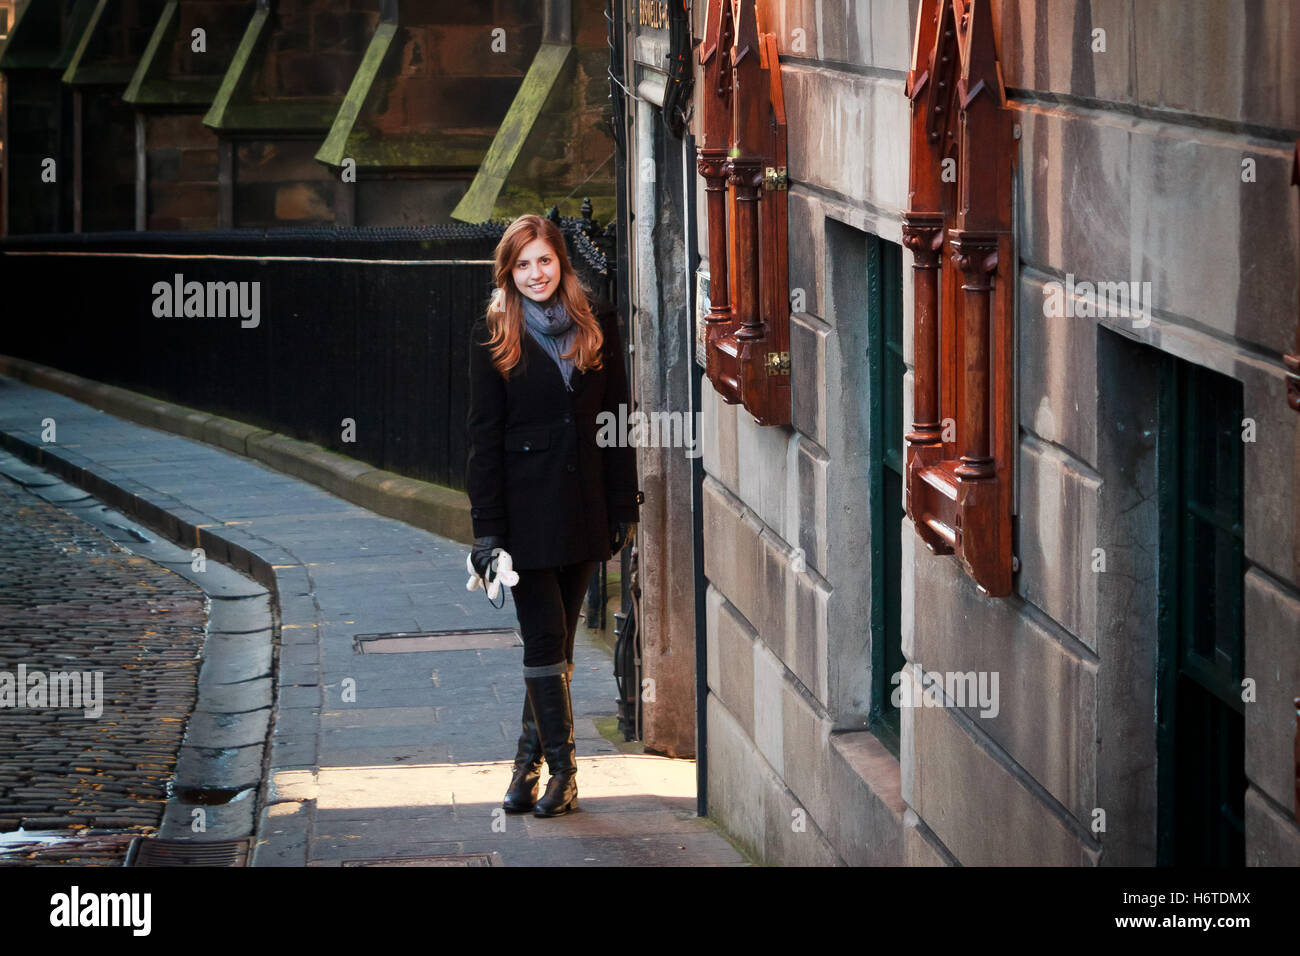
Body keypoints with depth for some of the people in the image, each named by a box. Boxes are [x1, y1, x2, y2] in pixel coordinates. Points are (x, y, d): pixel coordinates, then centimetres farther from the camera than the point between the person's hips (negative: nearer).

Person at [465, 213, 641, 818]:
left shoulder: (597, 324, 5)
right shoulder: (492, 337, -2)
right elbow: (484, 436, -3)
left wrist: (624, 506, 4)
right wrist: (487, 528, -9)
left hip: (584, 506, 3)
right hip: (526, 508, -3)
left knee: (557, 637, 9)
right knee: (545, 637, -6)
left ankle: (531, 759, 19)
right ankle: (561, 767, 0)